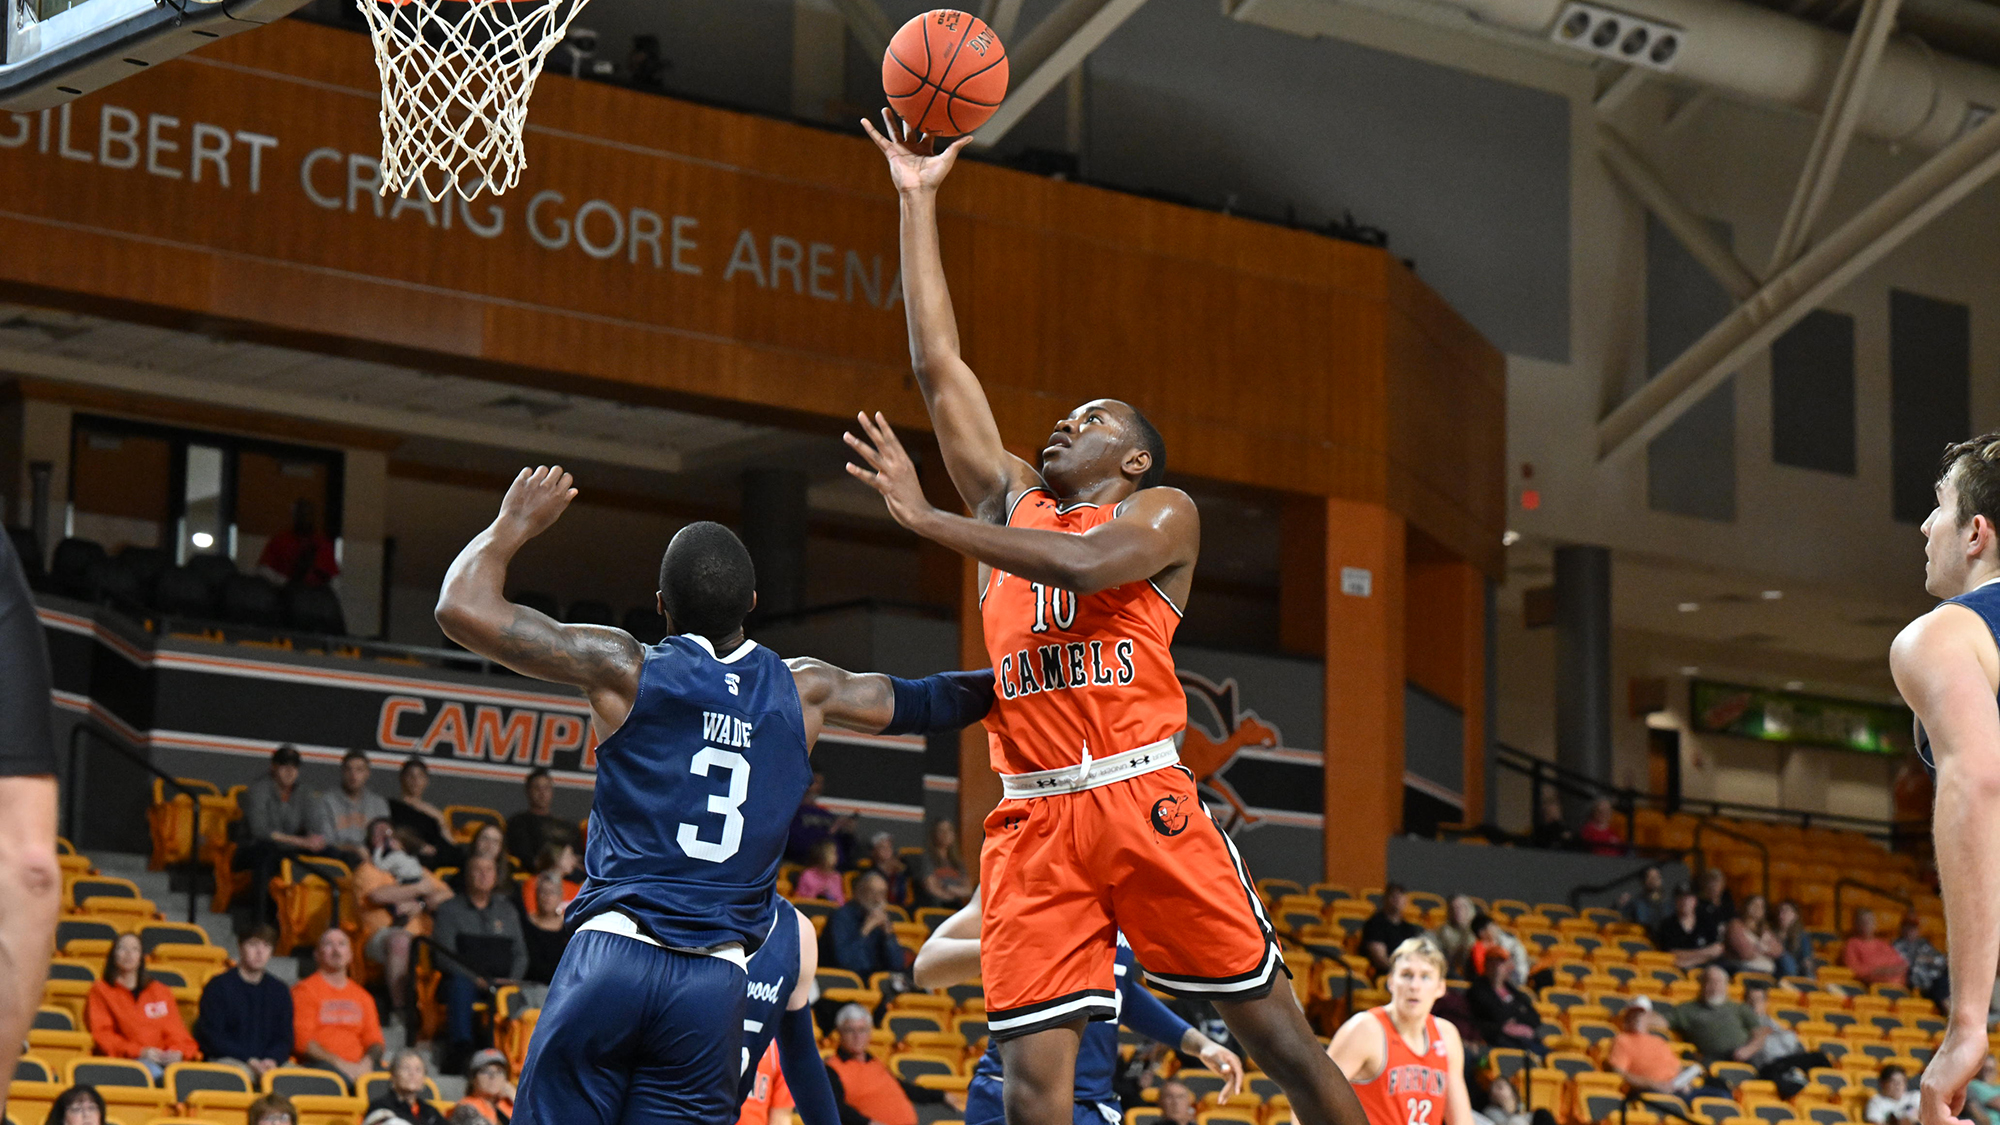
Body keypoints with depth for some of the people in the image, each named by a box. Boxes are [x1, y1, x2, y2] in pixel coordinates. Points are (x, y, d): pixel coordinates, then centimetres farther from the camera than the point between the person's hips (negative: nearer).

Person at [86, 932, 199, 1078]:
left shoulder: (161, 991, 26)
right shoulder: (101, 991, 16)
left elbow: (176, 1031, 20)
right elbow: (102, 1035, 4)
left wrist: (177, 1051, -6)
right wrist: (140, 1052, -12)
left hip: (165, 1059, 3)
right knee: (153, 1072, -40)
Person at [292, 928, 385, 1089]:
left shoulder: (363, 996, 25)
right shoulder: (305, 990, 8)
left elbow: (374, 1040, 20)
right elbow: (301, 1041, -3)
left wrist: (367, 1062, -5)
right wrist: (339, 1063, -14)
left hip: (359, 1067, 5)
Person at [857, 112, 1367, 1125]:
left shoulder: (1163, 511, 8)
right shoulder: (1011, 502, 22)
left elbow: (1085, 561, -14)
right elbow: (937, 367, 20)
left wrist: (925, 516, -12)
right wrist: (918, 201, 20)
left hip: (1141, 797, -3)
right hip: (1032, 820, 4)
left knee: (1277, 1034, -1)